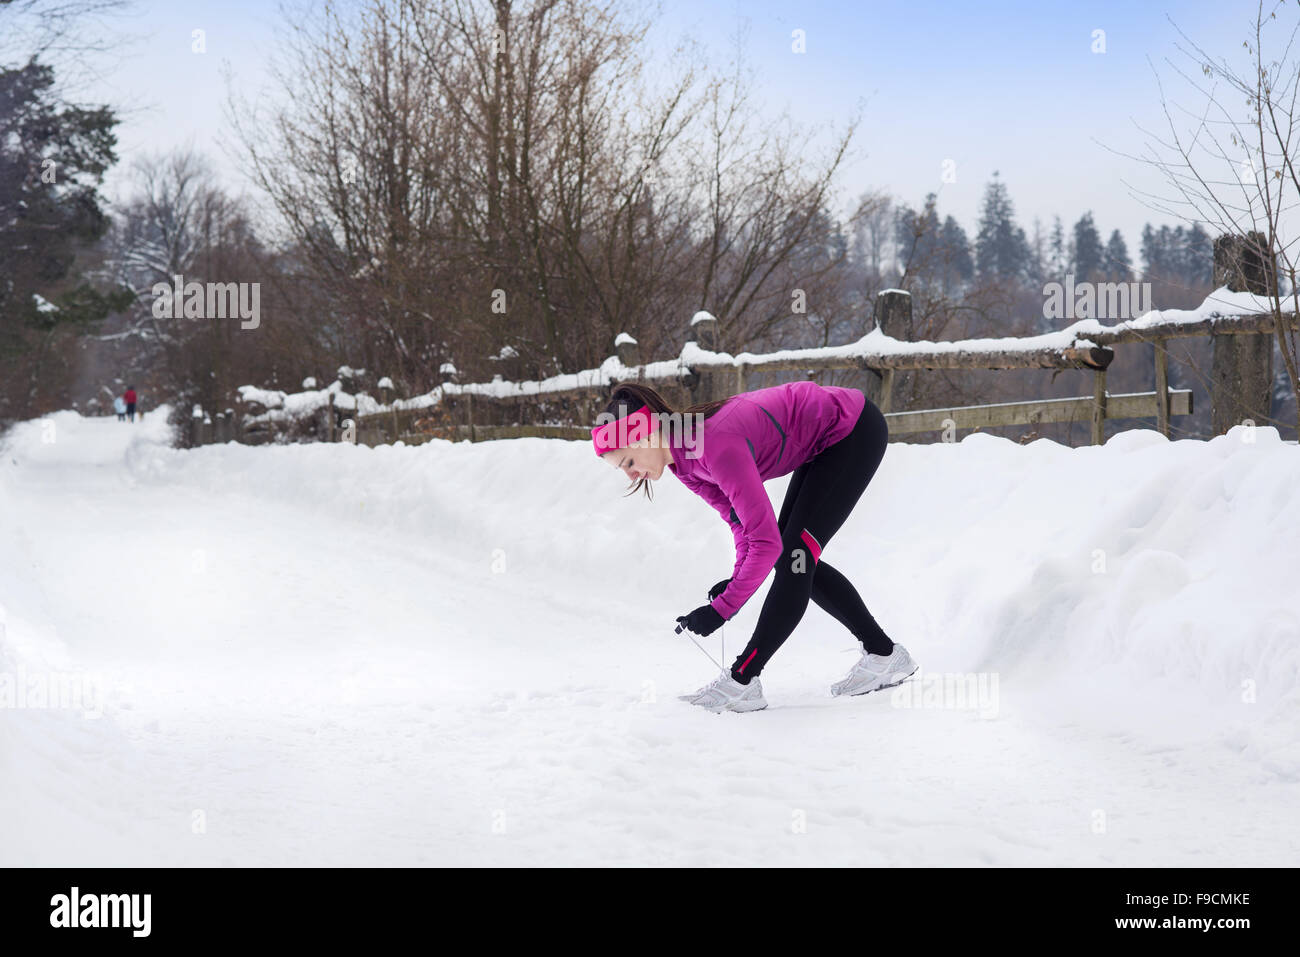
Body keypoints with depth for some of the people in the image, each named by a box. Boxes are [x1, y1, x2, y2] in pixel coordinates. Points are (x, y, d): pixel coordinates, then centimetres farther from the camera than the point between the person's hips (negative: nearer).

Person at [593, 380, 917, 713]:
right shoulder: (680, 455, -6)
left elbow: (766, 541, -34)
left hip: (856, 431, -10)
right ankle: (882, 654, 17)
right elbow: (741, 520, 2)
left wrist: (722, 608, -30)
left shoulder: (717, 446, -34)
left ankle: (741, 681, -12)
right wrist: (738, 579, -14)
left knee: (794, 553, -14)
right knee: (796, 561, 10)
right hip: (822, 440, 10)